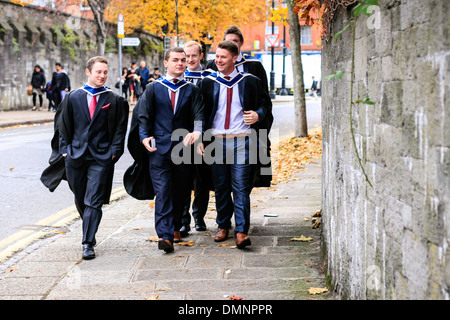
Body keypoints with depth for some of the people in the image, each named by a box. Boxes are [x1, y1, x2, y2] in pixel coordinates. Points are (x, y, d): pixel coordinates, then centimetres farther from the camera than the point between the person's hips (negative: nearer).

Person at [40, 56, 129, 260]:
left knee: (93, 202, -8)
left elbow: (120, 129, 3)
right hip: (75, 157, 3)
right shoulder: (73, 98, 6)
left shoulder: (115, 101, 3)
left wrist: (114, 151, -6)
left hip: (101, 158, -3)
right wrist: (65, 150, 2)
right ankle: (90, 233, 34)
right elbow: (63, 126, 10)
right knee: (80, 200, 13)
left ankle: (88, 243, -7)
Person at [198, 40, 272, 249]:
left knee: (241, 188, -7)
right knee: (221, 187, 10)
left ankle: (241, 232, -7)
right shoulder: (208, 83, 7)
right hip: (216, 142, 2)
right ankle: (223, 225, 26)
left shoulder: (250, 82, 3)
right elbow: (201, 112, 10)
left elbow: (266, 104, 13)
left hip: (242, 142, -2)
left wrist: (258, 115, -9)